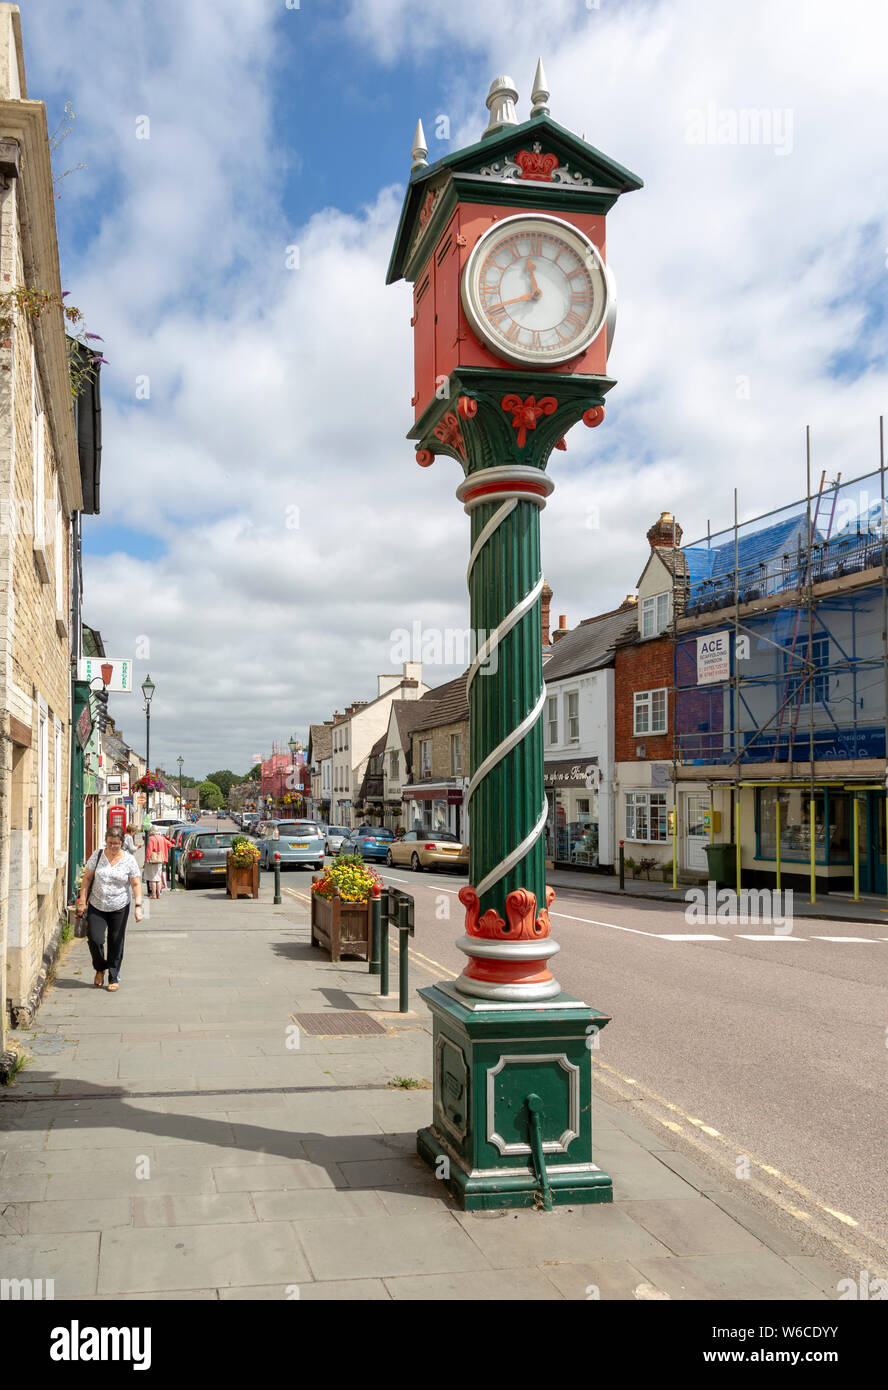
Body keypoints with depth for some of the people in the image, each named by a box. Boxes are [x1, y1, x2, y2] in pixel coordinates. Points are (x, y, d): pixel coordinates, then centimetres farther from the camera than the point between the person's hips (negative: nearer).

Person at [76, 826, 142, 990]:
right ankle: (100, 968, 20)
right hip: (96, 907, 1)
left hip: (119, 908, -1)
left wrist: (138, 906, -13)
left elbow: (136, 884, -5)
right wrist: (82, 901, -2)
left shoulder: (129, 860, -4)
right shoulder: (97, 855, 0)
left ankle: (114, 978, 16)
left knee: (116, 943, 3)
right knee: (95, 939, -8)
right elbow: (87, 878, 3)